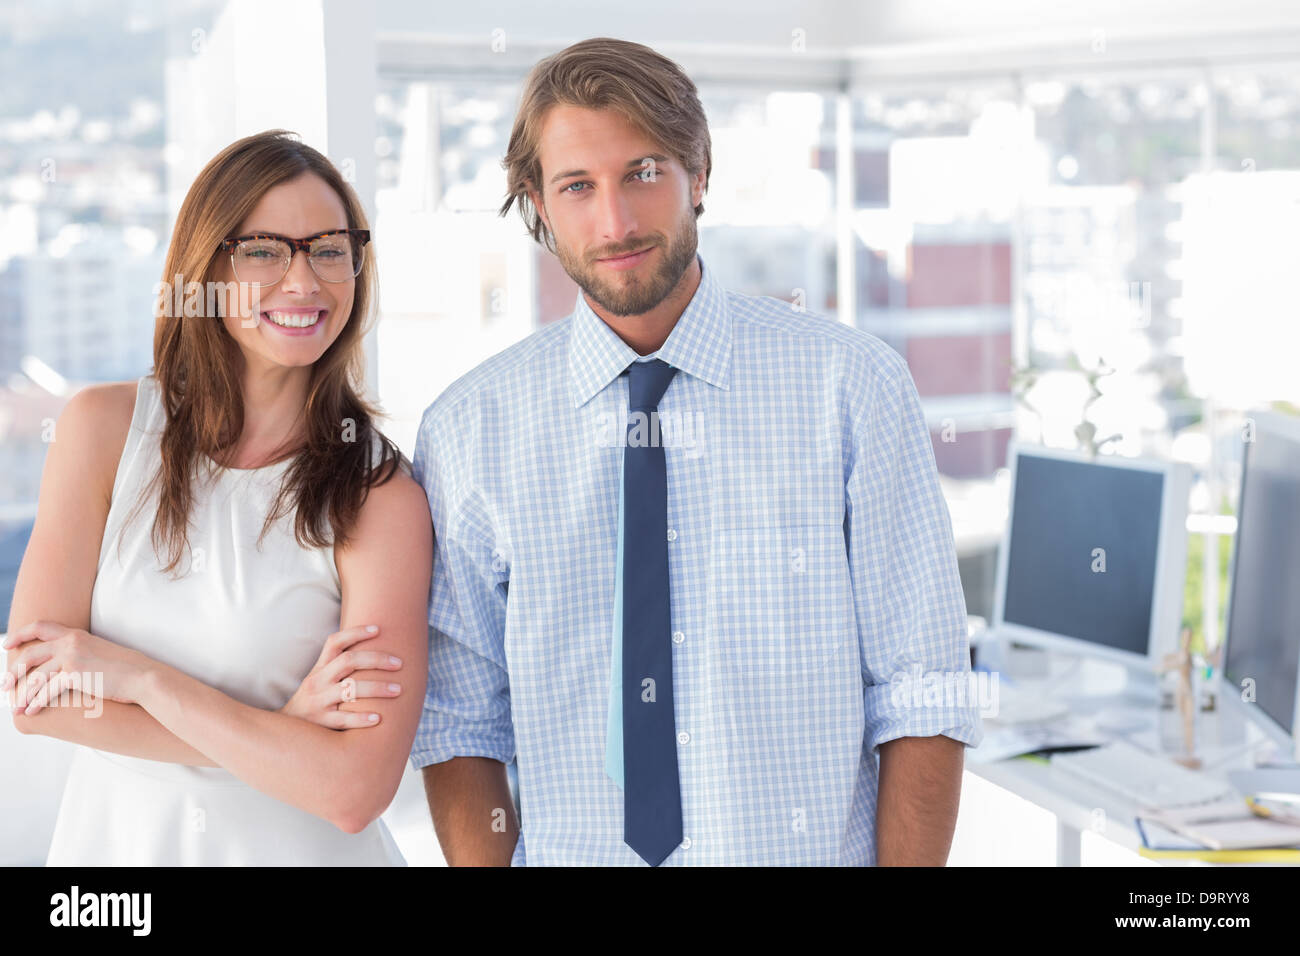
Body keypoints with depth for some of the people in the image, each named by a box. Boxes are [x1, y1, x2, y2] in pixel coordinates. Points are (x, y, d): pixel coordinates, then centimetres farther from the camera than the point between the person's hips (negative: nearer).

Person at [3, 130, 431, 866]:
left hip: (290, 845, -2)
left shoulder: (383, 498, -15)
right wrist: (280, 731, -19)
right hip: (115, 836, 2)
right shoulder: (106, 427, -7)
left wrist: (141, 675, -18)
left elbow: (354, 791, -22)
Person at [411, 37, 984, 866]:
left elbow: (924, 701, -9)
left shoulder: (852, 386, -8)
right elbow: (459, 722, -2)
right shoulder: (468, 431, -4)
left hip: (811, 851, -1)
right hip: (570, 854, 1)